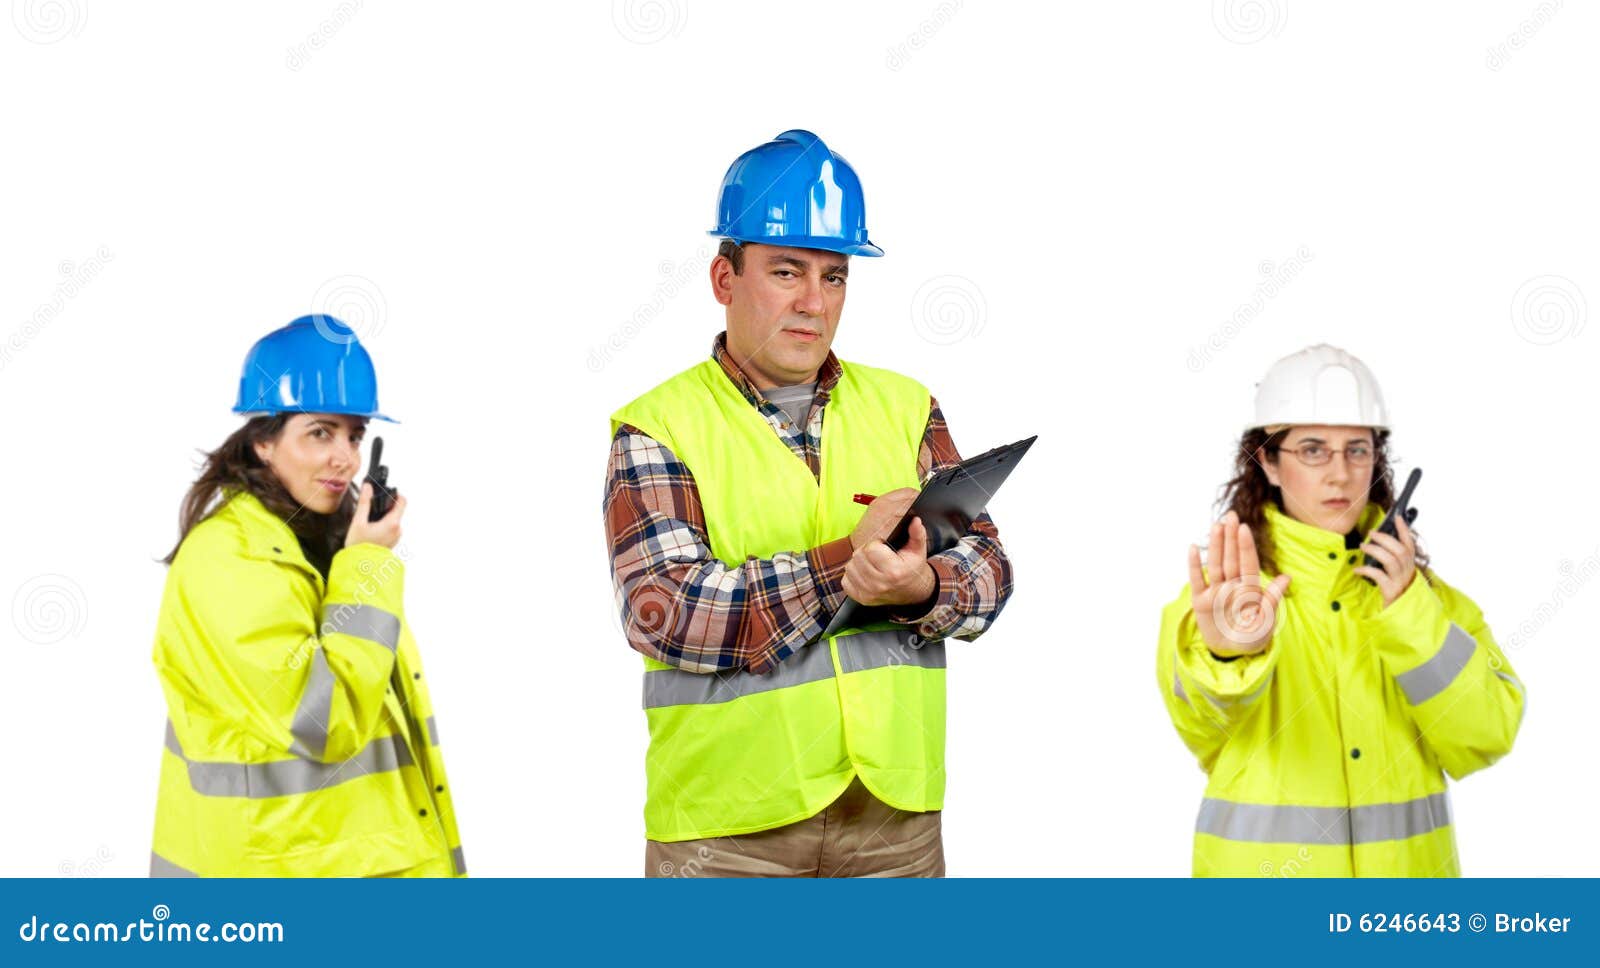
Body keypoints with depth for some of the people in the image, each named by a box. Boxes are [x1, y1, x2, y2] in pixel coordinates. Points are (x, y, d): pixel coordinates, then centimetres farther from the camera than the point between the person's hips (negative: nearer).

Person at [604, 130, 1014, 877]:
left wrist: (923, 586, -18)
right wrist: (847, 562, -19)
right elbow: (663, 610, -14)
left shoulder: (903, 407, 11)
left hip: (896, 813, 4)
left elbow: (985, 563, 6)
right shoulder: (658, 428, -2)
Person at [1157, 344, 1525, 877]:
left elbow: (1484, 740, -7)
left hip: (1403, 865, 3)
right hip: (1264, 864, -3)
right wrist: (1229, 654, -52)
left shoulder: (1418, 589, 2)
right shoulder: (1225, 590, -9)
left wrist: (1411, 615, -17)